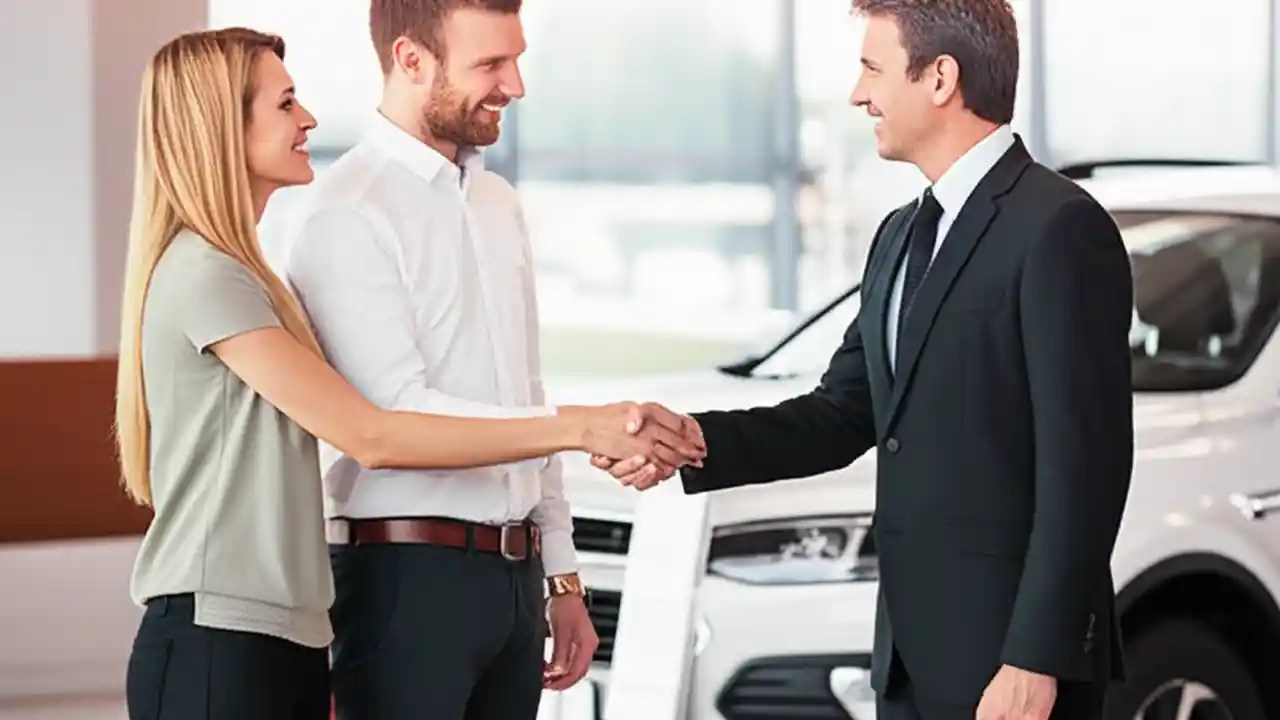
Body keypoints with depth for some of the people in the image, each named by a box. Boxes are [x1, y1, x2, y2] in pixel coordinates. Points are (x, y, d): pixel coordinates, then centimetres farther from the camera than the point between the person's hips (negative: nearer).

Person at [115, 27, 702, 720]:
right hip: (217, 645, -9)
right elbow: (369, 436, -17)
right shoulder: (203, 276, -13)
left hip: (287, 637, 9)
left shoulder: (232, 272, 17)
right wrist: (575, 429, -17)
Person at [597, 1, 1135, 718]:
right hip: (914, 657, 9)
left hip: (1013, 657, -9)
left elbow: (1085, 464, -18)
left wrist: (1036, 661, -21)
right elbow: (842, 416, 15)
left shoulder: (1059, 229, -13)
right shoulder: (903, 236, 16)